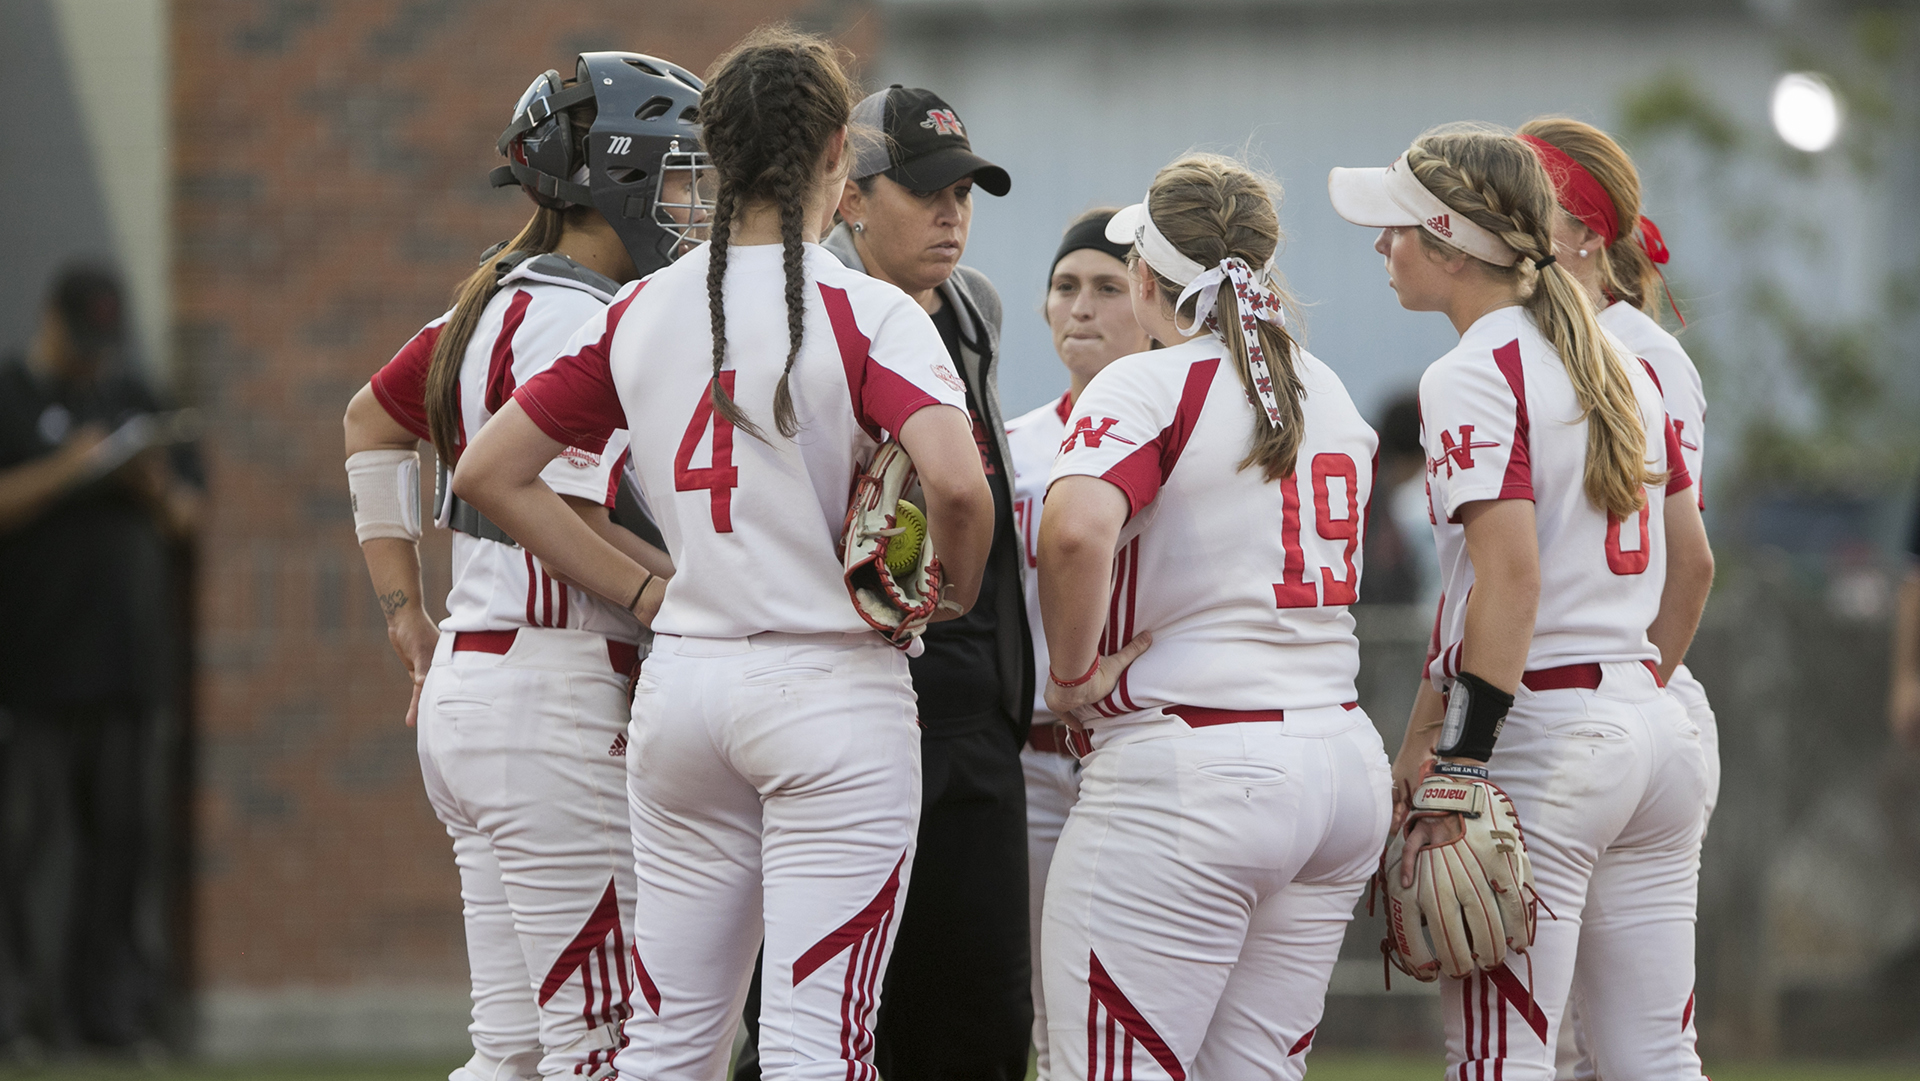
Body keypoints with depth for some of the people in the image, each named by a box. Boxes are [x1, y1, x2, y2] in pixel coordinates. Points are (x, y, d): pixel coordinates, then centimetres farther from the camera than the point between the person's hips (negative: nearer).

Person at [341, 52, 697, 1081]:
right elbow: (576, 530, -20)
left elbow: (370, 421, 28)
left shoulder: (496, 302, 14)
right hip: (556, 698, -10)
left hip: (466, 684, 10)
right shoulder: (575, 321, -15)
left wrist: (410, 622, 28)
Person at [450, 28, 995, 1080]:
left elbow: (489, 472, 11)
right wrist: (954, 594, -4)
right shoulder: (865, 313, -9)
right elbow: (955, 481, -24)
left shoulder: (644, 312, 7)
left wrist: (644, 589, 11)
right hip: (832, 688, -5)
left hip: (681, 680, 5)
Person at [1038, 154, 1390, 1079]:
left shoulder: (1150, 387, -9)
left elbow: (1075, 528, -27)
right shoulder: (1330, 393, 15)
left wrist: (1073, 674, -14)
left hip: (1187, 775, -8)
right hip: (1341, 760, 8)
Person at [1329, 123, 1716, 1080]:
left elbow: (1512, 575, -20)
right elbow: (1691, 562, 18)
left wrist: (1457, 772, -21)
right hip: (1656, 737, 8)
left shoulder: (1473, 378, -10)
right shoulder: (1623, 367, 15)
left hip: (1538, 732, -8)